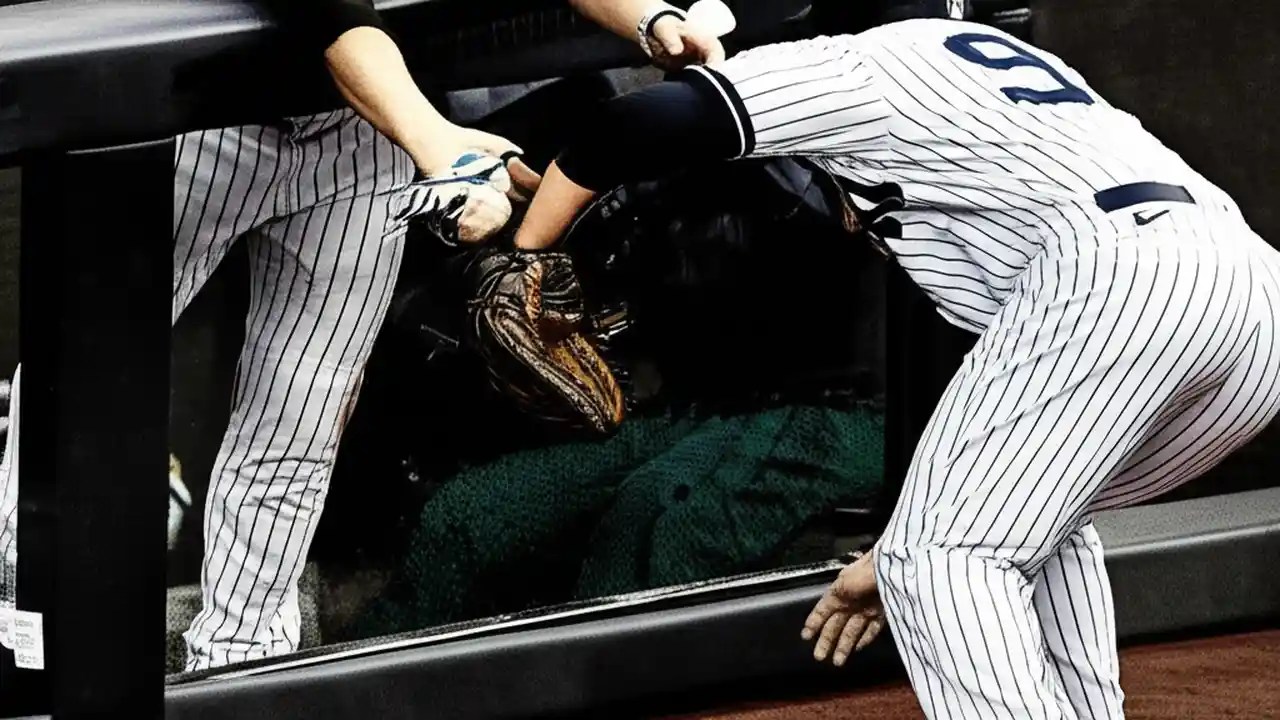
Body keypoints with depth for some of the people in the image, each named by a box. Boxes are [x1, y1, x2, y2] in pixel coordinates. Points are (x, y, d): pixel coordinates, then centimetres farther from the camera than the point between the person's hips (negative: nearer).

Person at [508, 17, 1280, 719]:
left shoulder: (852, 66, 18)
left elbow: (643, 125, 2)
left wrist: (519, 263, 14)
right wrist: (912, 551, 39)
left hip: (1119, 276, -8)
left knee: (939, 555, -3)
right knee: (1035, 515, 29)